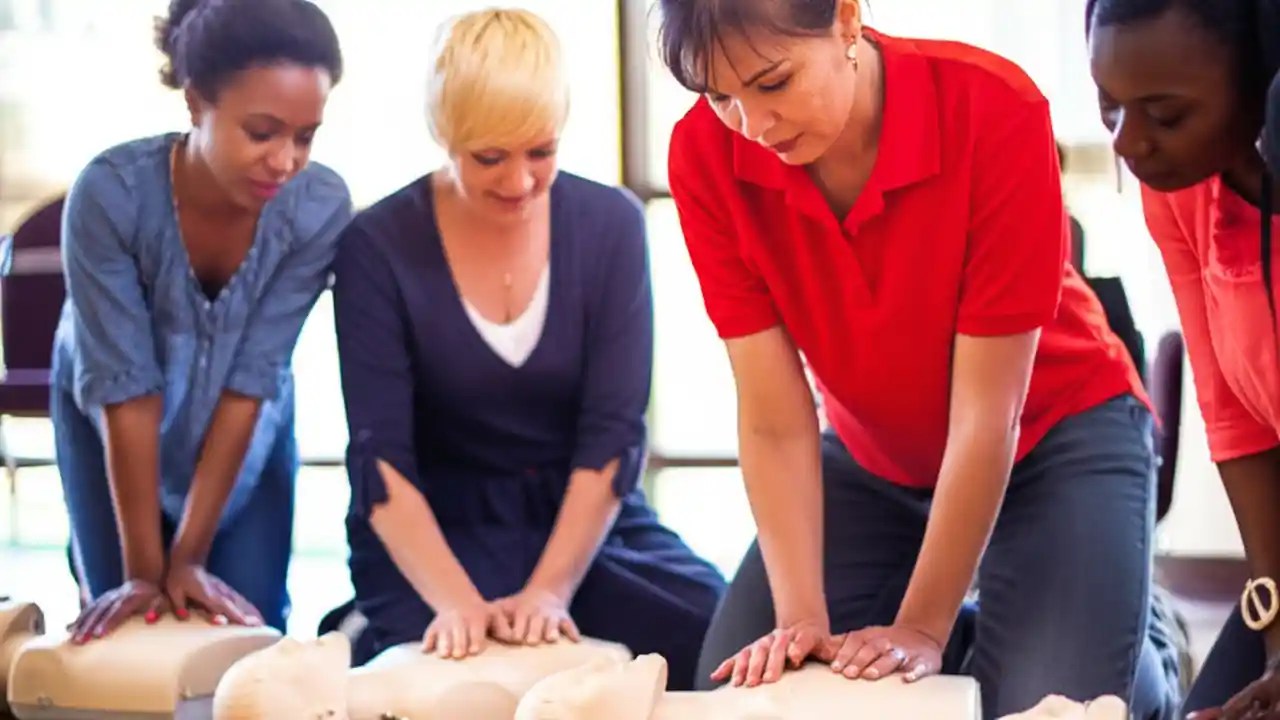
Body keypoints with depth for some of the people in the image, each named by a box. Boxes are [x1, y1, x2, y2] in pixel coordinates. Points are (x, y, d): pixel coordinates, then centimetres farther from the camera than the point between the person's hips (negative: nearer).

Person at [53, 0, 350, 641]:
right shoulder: (111, 193, -35)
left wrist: (189, 556, -23)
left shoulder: (320, 207, -31)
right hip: (110, 423, -1)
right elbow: (125, 386, -31)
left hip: (244, 427, 1)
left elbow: (251, 378, -26)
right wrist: (144, 568, -26)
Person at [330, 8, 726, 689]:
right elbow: (381, 455, -14)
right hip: (436, 536, -2)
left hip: (586, 523, 2)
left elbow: (613, 434, -10)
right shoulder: (378, 246, -10)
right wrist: (456, 600, -30)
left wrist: (549, 589, -23)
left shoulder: (609, 225, -5)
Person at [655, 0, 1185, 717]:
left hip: (1054, 435, -3)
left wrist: (924, 629, -24)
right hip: (874, 457, 4)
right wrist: (803, 618, -27)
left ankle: (1145, 648, 14)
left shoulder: (994, 111, -32)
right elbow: (774, 417, -20)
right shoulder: (706, 155, -22)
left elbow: (986, 412, -27)